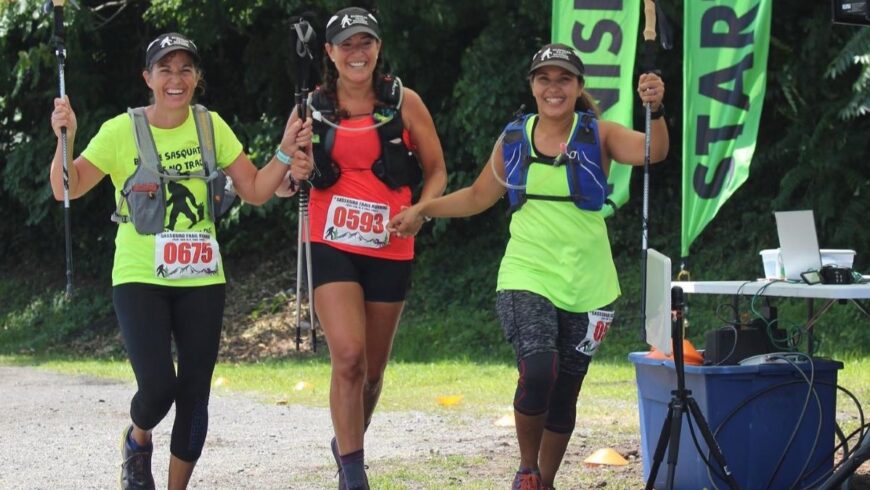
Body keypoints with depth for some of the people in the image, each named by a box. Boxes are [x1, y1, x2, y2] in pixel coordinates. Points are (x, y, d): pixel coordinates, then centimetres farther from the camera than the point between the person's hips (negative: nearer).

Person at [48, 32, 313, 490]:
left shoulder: (211, 126, 4)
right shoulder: (122, 130, -7)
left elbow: (255, 190, 7)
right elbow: (67, 189, -11)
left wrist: (286, 152, -8)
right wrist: (64, 139, -27)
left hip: (201, 280, 3)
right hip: (140, 279, -3)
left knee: (194, 397, 2)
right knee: (158, 386, -17)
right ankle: (137, 441, 18)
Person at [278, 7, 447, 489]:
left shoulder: (403, 102, 1)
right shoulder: (313, 109, 3)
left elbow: (436, 170, 7)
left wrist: (418, 213, -11)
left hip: (389, 250, 1)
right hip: (331, 246, -1)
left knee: (373, 367, 12)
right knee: (348, 357, -18)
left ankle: (347, 444, 39)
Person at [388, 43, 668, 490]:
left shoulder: (598, 136, -1)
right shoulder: (514, 139, 6)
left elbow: (651, 152, -19)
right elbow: (479, 196, 19)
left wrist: (656, 110, -38)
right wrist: (422, 210, 12)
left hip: (585, 284, 0)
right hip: (527, 277, 0)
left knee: (564, 391, 7)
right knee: (539, 372, -21)